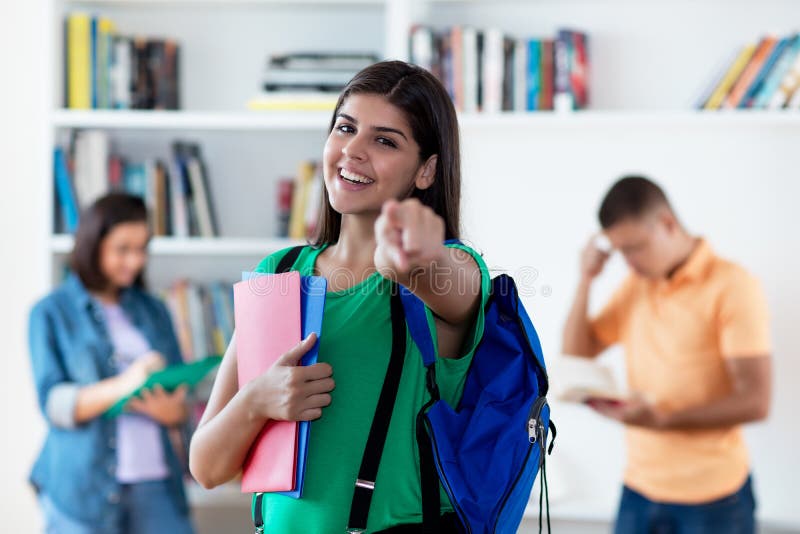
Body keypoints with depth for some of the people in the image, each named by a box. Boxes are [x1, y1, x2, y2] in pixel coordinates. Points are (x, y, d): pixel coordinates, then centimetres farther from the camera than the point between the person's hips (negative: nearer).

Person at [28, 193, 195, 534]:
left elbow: (182, 408, 13)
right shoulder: (51, 313, 4)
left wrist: (168, 409, -12)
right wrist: (122, 385, -23)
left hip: (155, 482, 3)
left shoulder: (153, 311, 15)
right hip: (84, 488, -3)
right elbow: (52, 402, -7)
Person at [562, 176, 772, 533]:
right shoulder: (635, 286, 10)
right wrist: (586, 280, 0)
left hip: (712, 497, -5)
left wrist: (662, 419, -25)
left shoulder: (732, 286, -10)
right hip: (640, 489, 5)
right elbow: (576, 354, 11)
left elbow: (754, 402, -16)